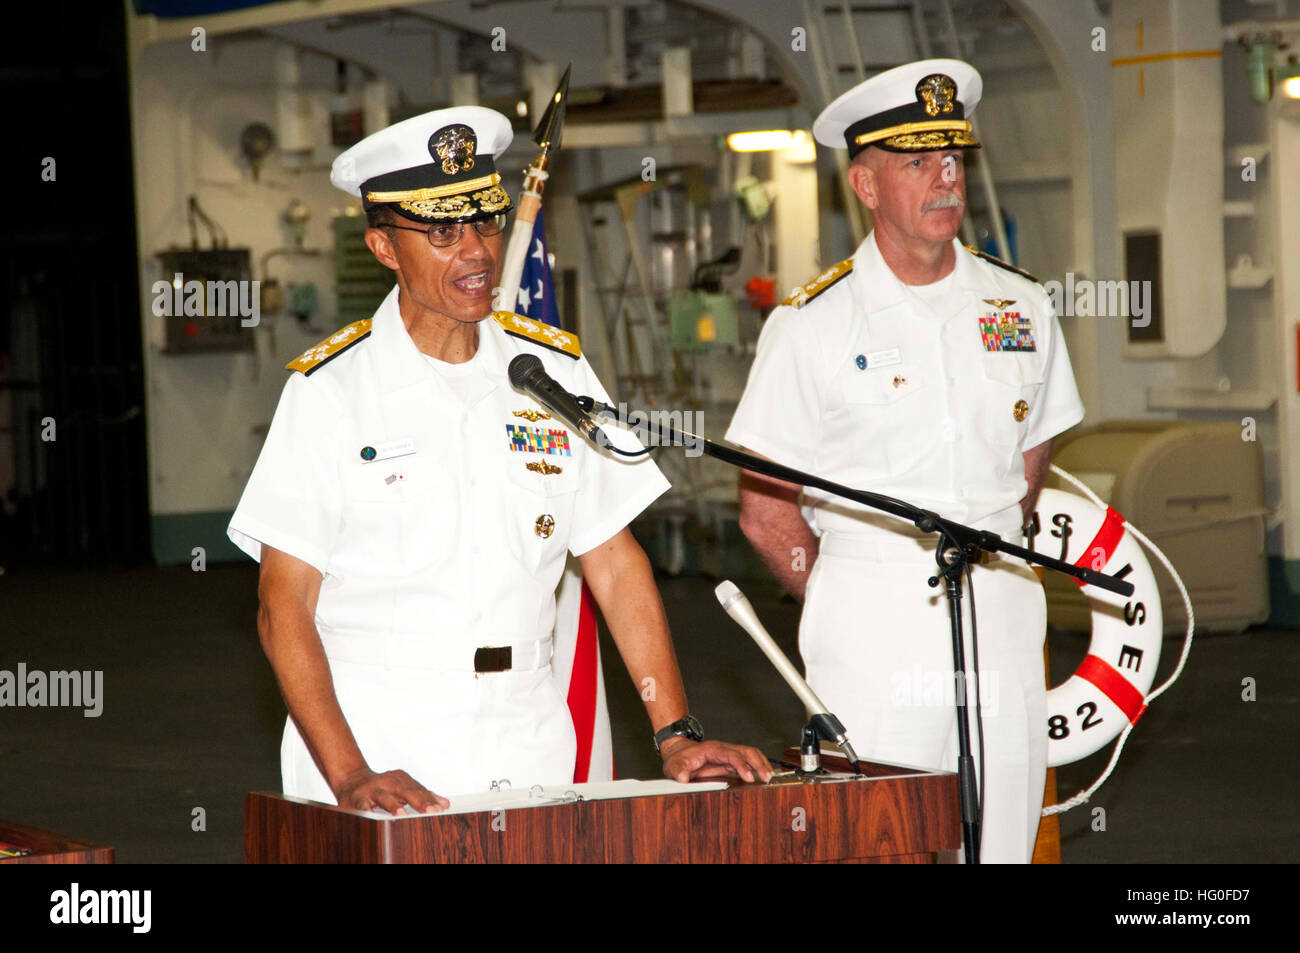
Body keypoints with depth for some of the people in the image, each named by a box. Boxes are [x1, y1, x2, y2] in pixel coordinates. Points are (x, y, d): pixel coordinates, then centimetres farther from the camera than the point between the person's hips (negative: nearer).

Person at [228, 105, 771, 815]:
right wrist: (349, 776, -17)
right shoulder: (331, 389, -3)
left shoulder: (553, 371, 8)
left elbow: (616, 566, 10)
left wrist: (676, 735, 0)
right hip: (373, 747, -3)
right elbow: (284, 604, -6)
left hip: (527, 751, 3)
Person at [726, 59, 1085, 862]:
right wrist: (852, 606, 3)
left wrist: (989, 574, 14)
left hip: (1001, 617, 4)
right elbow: (766, 515, 0)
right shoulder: (813, 325, -3)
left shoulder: (1021, 308, 9)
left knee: (1003, 846, 3)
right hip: (871, 635, -3)